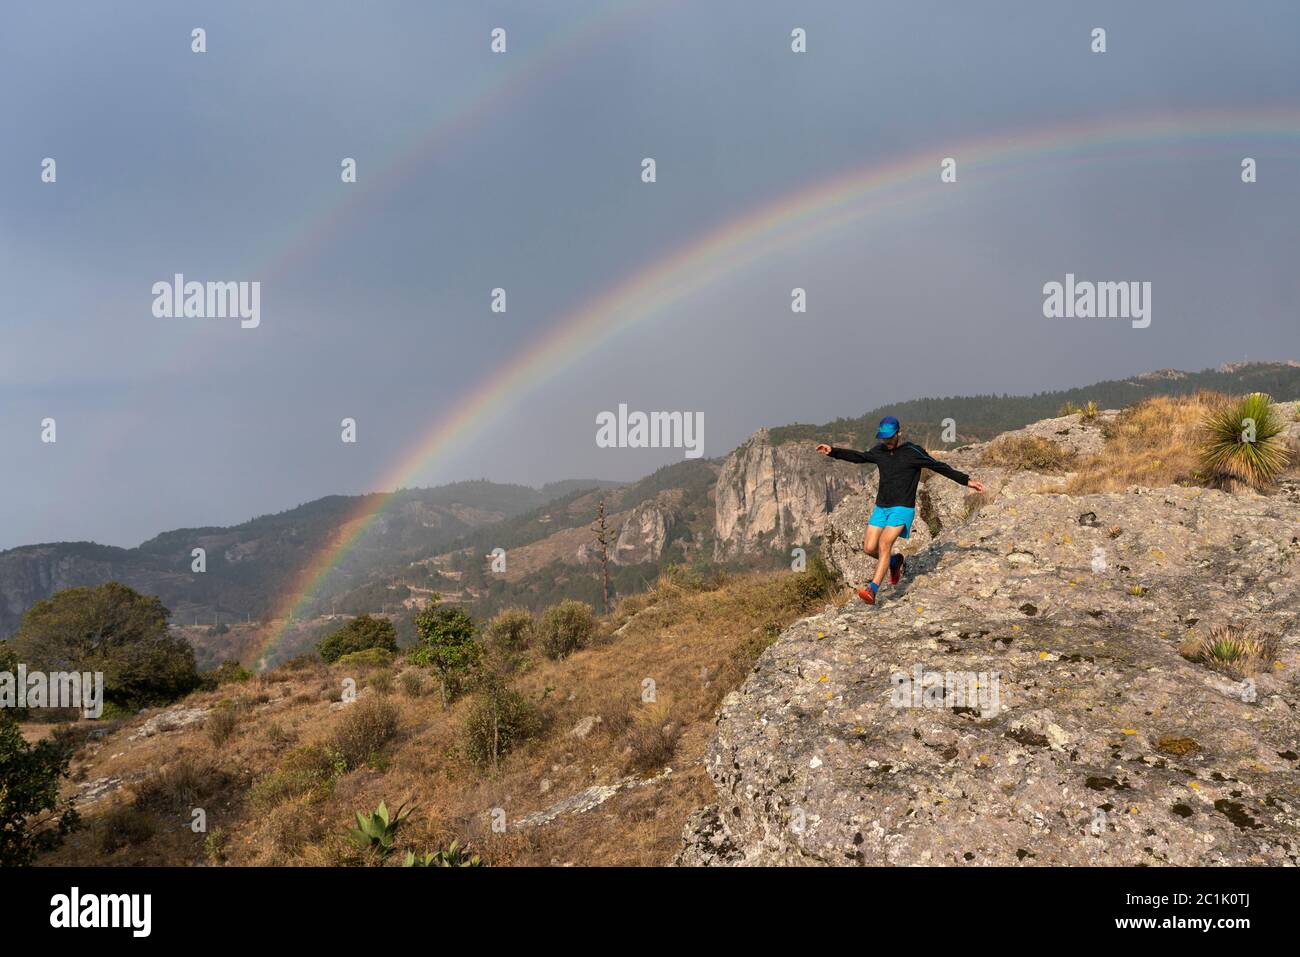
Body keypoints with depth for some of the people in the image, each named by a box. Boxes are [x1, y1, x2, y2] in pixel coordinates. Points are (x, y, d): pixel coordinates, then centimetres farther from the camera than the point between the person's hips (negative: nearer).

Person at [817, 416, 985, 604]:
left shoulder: (913, 452, -8)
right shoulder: (879, 451, 8)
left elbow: (940, 467, -2)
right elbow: (858, 456, 24)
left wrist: (966, 480, -2)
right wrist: (832, 451, 19)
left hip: (902, 509, -6)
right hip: (881, 508, 6)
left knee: (885, 544, -22)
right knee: (870, 548, -2)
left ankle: (872, 590, -28)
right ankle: (895, 562, 29)